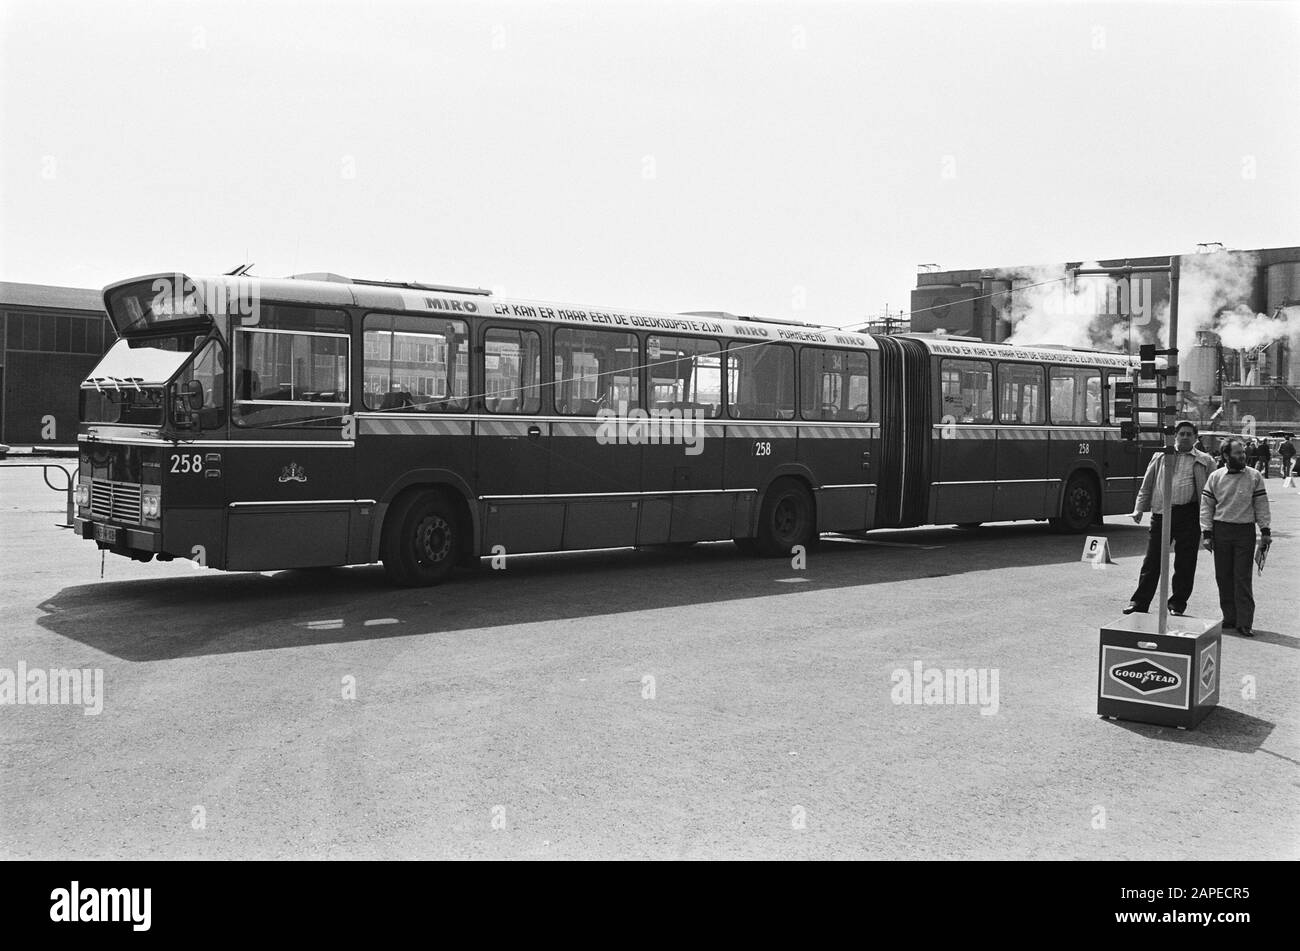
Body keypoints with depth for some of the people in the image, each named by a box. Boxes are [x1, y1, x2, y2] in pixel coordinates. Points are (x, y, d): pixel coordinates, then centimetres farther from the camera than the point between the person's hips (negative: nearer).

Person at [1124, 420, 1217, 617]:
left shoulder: (1205, 461, 11)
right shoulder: (1160, 457, 14)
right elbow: (1146, 486, 16)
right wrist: (1139, 509, 6)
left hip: (1188, 514, -1)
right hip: (1161, 512, 1)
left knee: (1184, 562, 3)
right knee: (1152, 560, 2)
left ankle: (1177, 604, 15)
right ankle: (1140, 602, 7)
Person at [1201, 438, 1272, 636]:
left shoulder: (1255, 476, 2)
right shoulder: (1215, 477, 3)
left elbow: (1261, 506, 4)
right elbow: (1206, 506, 4)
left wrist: (1265, 531, 0)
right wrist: (1206, 533, -1)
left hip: (1245, 531, -2)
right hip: (1221, 530, 2)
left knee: (1243, 578, -4)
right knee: (1223, 577, 6)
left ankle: (1245, 622, -2)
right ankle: (1230, 618, 16)